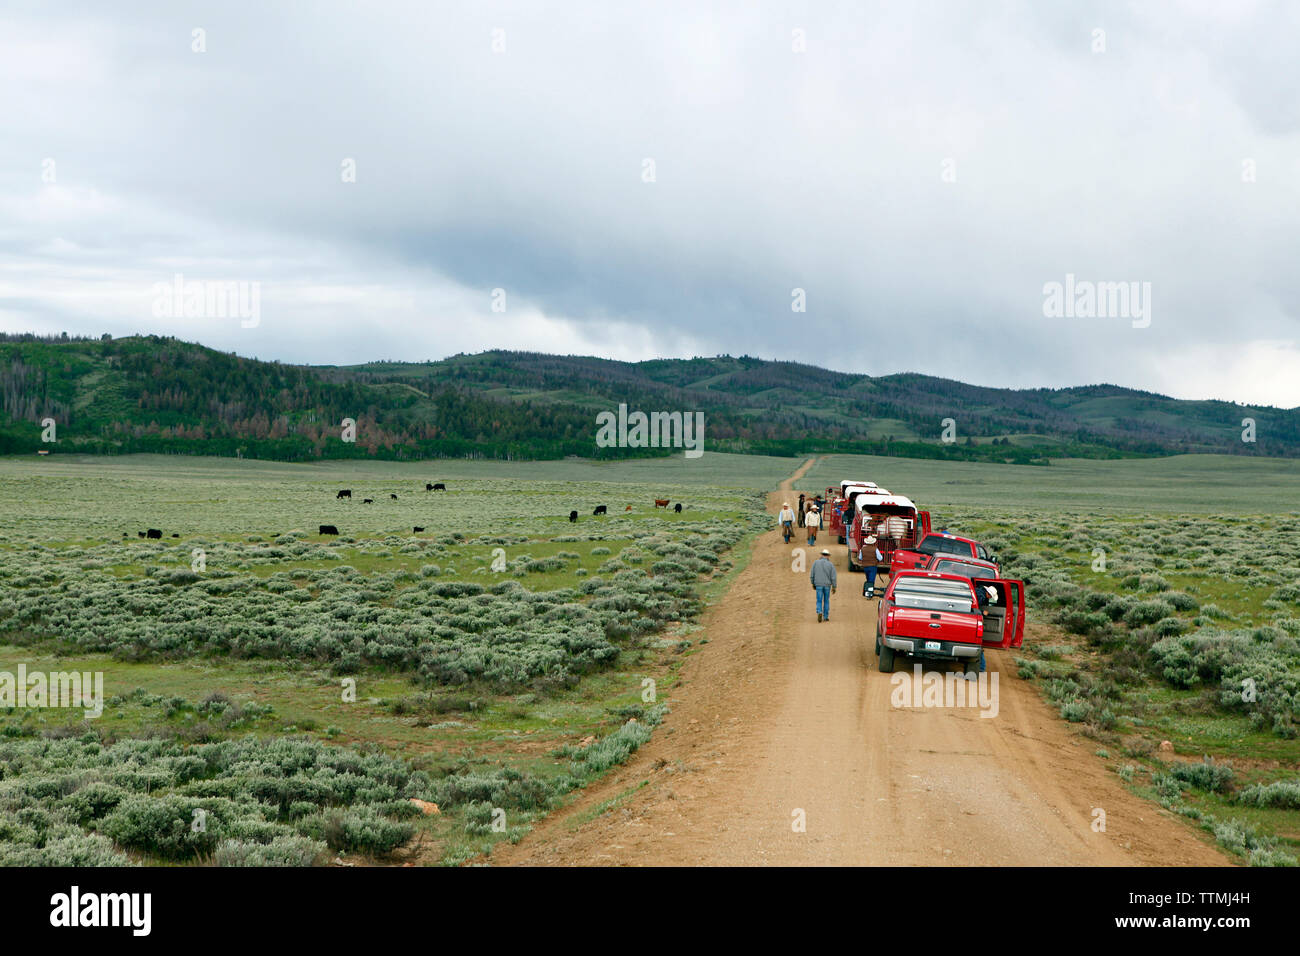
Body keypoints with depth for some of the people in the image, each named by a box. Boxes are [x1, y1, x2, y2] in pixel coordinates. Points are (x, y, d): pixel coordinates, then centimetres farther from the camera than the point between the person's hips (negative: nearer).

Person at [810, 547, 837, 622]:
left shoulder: (815, 562, -4)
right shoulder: (830, 565, -6)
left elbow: (812, 575, -1)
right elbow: (833, 577, -6)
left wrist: (813, 584, 11)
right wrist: (834, 587, 2)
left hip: (818, 585, 0)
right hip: (827, 585, 0)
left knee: (819, 601, 4)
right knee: (826, 601, 16)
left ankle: (819, 612, -22)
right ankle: (826, 617, 18)